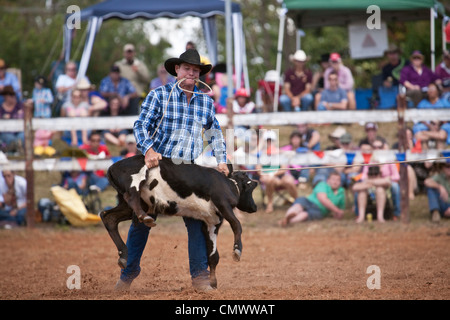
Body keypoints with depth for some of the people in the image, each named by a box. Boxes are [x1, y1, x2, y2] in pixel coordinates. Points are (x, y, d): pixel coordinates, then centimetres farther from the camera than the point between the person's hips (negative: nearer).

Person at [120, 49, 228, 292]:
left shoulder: (206, 101, 10)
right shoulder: (159, 95, -2)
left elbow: (216, 133, 18)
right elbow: (141, 125, -9)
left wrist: (221, 160, 4)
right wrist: (148, 149, -26)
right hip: (156, 163, -2)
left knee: (196, 220, -7)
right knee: (142, 220, 3)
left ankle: (199, 276, -3)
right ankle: (128, 272, 16)